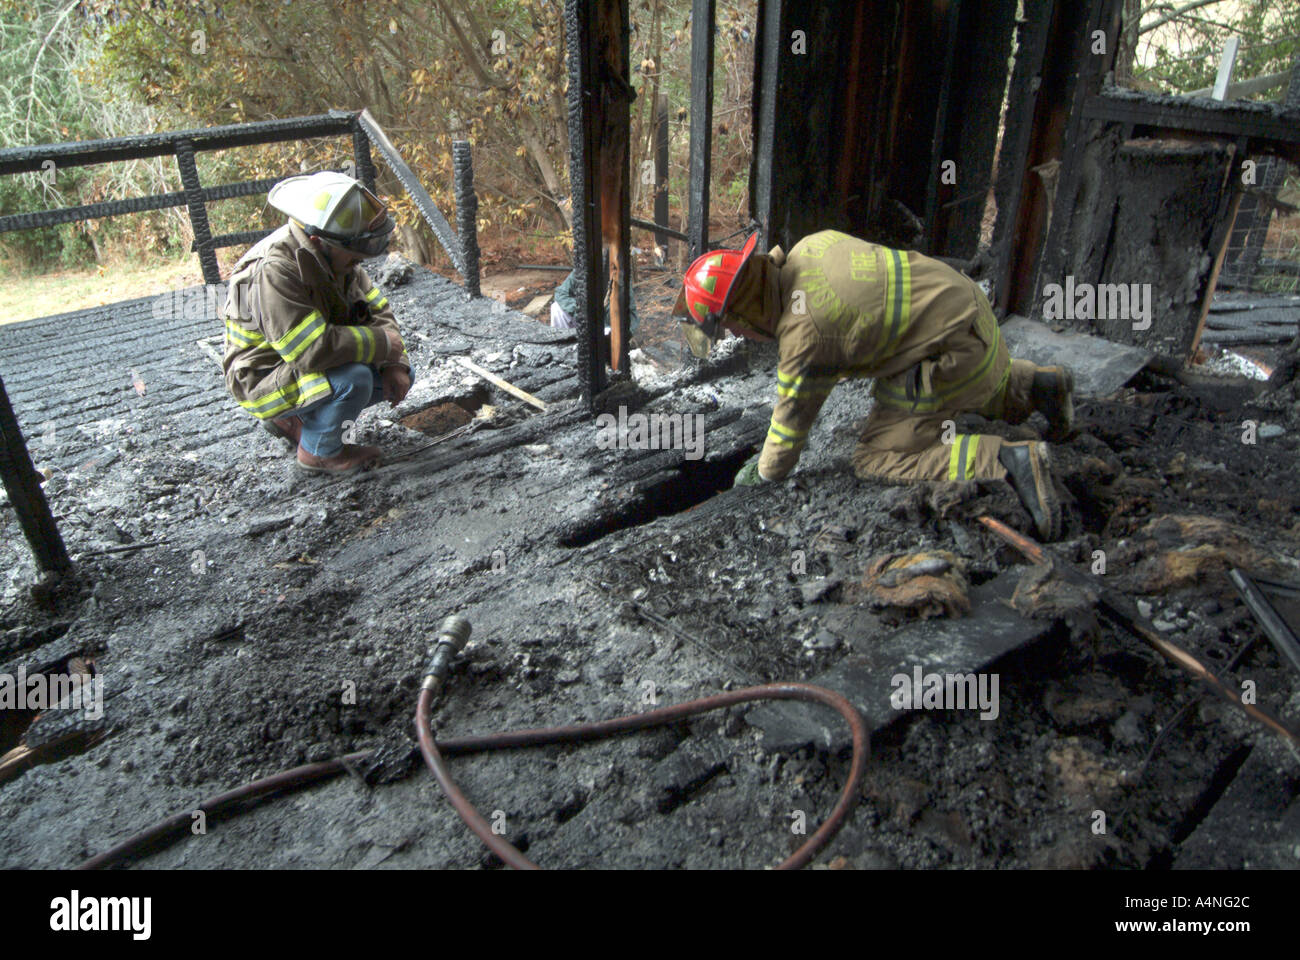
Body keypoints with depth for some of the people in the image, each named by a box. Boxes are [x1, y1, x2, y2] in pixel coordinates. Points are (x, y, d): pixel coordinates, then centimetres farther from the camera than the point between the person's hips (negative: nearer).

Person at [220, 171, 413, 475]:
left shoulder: (334, 255, -3)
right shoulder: (274, 272, -31)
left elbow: (375, 307, 5)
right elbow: (313, 349, -37)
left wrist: (394, 364, -10)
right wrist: (383, 342, -26)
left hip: (309, 365, 9)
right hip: (264, 381, -9)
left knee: (399, 375, 3)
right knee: (353, 379, -33)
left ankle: (293, 419, 13)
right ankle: (318, 452, -4)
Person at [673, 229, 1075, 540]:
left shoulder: (802, 337, -23)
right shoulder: (808, 247, 0)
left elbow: (791, 423, -10)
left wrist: (761, 478, 7)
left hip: (954, 355, -10)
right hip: (967, 303, 10)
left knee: (876, 460, -6)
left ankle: (1007, 462, -17)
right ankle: (1039, 384, 28)